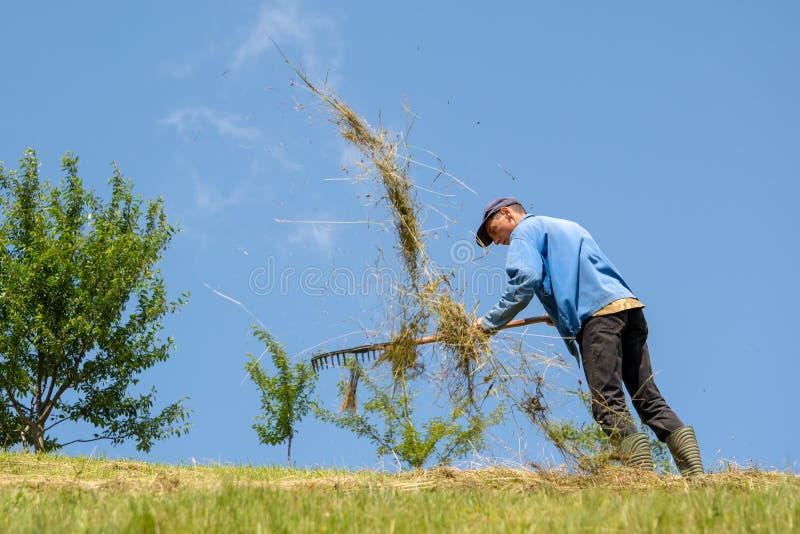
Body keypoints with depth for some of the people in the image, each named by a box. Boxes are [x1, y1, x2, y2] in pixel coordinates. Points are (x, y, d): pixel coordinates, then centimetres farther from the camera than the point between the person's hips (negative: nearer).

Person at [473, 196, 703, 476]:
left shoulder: (524, 230, 11)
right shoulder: (568, 225, 36)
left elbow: (524, 280, -7)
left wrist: (490, 322, -1)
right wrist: (563, 314, 35)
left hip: (598, 314, -8)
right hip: (628, 304, 8)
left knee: (607, 403, -11)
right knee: (648, 398, 5)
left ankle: (631, 442, -31)